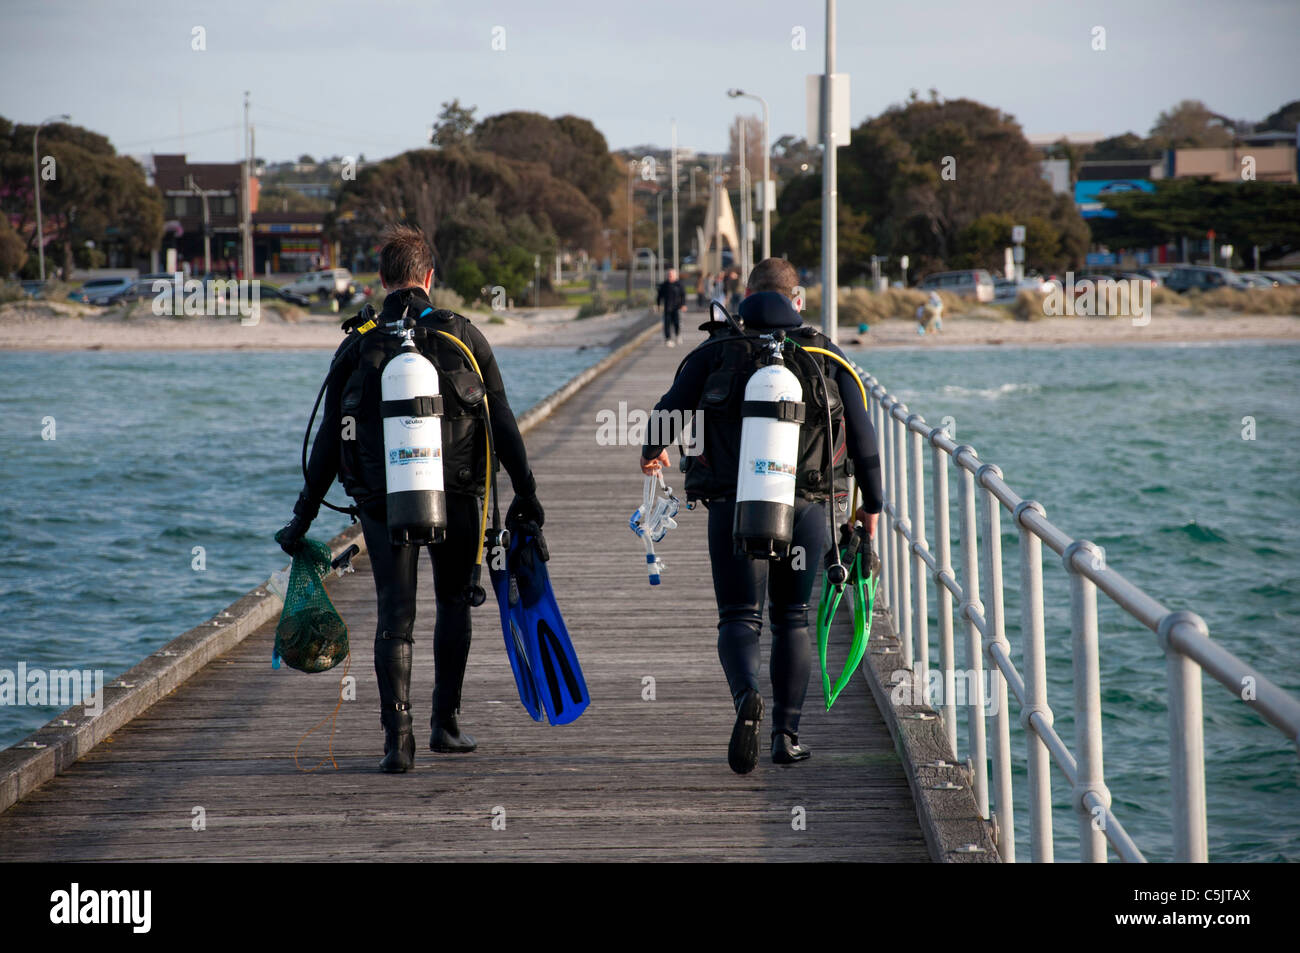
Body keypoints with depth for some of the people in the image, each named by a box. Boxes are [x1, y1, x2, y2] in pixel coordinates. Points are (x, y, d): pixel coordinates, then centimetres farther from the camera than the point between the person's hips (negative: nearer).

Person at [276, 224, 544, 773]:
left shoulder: (358, 346, 1)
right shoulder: (463, 336, 1)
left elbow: (330, 439, 1)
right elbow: (503, 423, 0)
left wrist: (304, 517, 5)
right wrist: (525, 493, 7)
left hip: (382, 497, 0)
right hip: (454, 495, 1)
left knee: (395, 615, 2)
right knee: (454, 603, 19)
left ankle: (397, 735, -10)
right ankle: (446, 723, 21)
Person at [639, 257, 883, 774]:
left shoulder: (714, 353, 4)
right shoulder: (825, 354, 9)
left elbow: (668, 413, 1)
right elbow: (861, 432, 9)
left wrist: (651, 452, 23)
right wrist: (871, 502, 18)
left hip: (733, 506, -1)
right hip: (805, 504, 1)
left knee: (739, 618, 3)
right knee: (792, 619, 15)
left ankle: (748, 698, -27)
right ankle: (787, 734, 14)